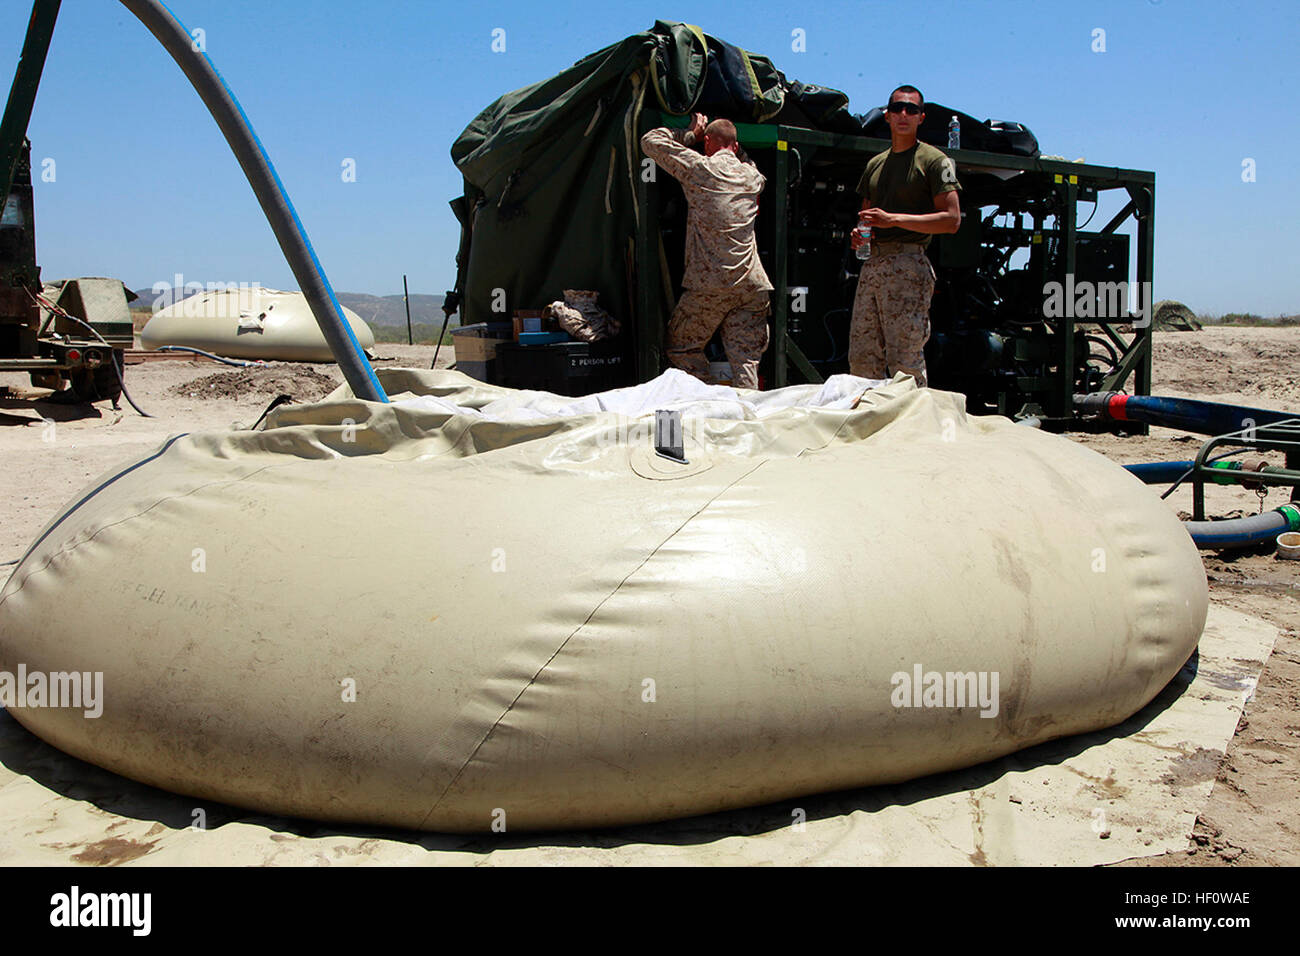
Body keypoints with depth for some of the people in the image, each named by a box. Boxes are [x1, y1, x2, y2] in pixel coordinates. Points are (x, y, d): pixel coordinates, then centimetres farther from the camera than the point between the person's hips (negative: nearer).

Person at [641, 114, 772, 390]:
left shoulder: (699, 167, 0)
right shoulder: (753, 176, 14)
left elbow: (651, 140, 11)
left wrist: (690, 133, 20)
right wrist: (739, 153, 34)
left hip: (709, 285, -4)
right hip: (751, 285, 4)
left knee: (682, 347, 11)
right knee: (745, 358, 6)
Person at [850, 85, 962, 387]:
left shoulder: (933, 160, 2)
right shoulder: (875, 164, 23)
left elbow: (952, 219, -7)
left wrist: (894, 219, -14)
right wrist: (859, 233, 7)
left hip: (908, 264, -7)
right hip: (872, 263, 7)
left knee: (905, 363, -11)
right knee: (861, 359, 3)